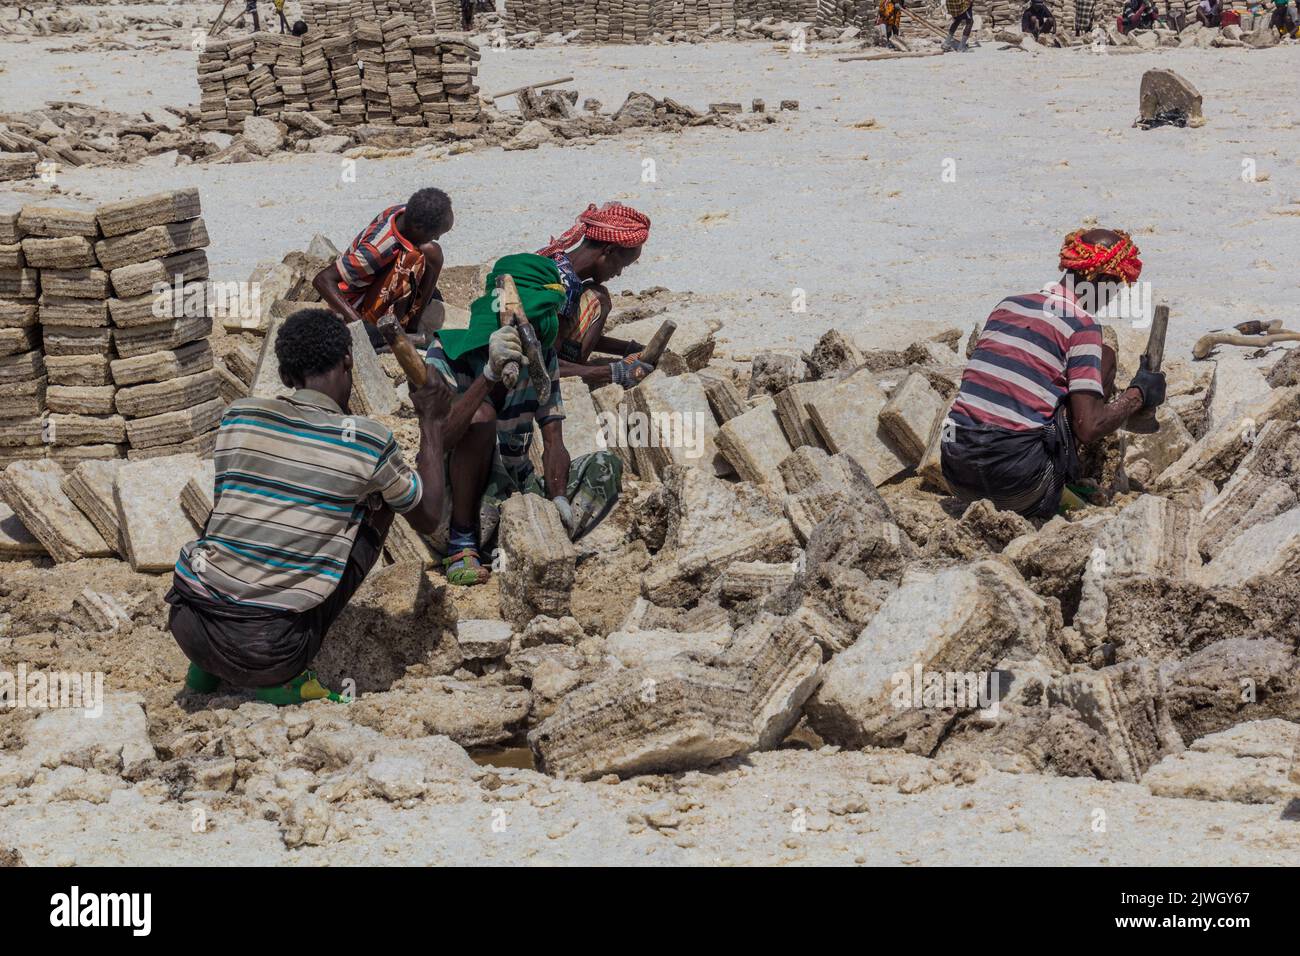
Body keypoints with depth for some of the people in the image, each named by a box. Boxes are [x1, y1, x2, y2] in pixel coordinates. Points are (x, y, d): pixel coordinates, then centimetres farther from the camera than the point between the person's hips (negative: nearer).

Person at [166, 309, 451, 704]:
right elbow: (428, 517, 15)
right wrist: (432, 422, 26)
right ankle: (280, 677, 5)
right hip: (270, 652, -4)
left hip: (189, 625, 5)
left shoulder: (238, 416, 5)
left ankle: (208, 666, 18)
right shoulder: (367, 441, -4)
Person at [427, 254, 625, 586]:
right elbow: (436, 439, -33)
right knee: (482, 415, -31)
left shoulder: (542, 357, -1)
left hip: (519, 486, 5)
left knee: (605, 467, -12)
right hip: (461, 493, -5)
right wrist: (490, 374, -44)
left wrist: (560, 502, -24)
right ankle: (461, 544, -20)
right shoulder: (447, 354, -17)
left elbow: (553, 443, -6)